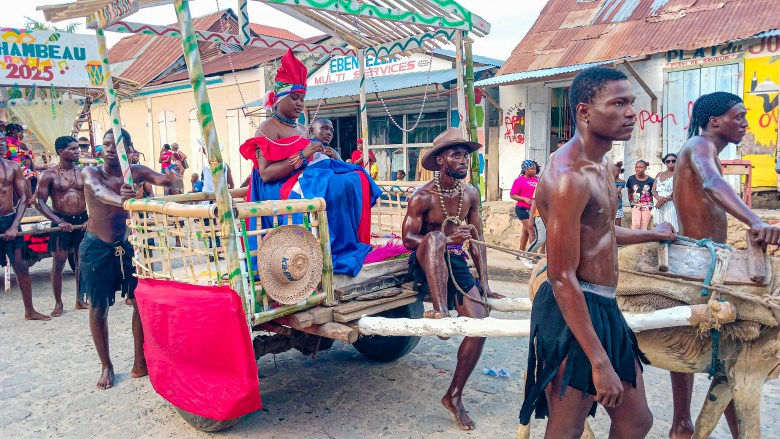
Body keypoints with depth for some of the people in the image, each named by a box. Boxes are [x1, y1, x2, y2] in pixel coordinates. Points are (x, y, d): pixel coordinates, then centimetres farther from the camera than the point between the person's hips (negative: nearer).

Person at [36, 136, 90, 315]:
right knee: (58, 262, 0)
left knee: (81, 261, 9)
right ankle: (58, 303, 12)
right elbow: (41, 203, -7)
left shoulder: (83, 172, 5)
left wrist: (91, 218, -9)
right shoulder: (50, 174, -5)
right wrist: (59, 221, -17)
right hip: (61, 222, -3)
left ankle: (80, 299, 20)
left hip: (82, 220, 3)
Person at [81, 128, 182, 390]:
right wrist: (120, 200, -57)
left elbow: (171, 182, -17)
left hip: (129, 245, 2)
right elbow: (99, 191, -33)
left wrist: (172, 179, -43)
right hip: (97, 247, -2)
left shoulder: (136, 172, -4)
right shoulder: (91, 173, -10)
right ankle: (106, 366, 22)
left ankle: (140, 363, 15)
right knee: (98, 309, 5)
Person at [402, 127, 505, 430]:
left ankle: (454, 396, 8)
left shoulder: (470, 194, 3)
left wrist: (484, 282, 2)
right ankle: (440, 310, -45)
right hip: (427, 265, -4)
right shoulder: (423, 197, -13)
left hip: (457, 264, 5)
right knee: (435, 236, -37)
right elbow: (408, 239, -12)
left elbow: (477, 240, 7)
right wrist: (446, 240, -28)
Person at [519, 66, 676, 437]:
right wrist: (600, 363, -22)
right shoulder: (569, 176, -21)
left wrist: (652, 235, 45)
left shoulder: (602, 166, 11)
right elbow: (563, 279, -23)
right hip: (573, 312, -10)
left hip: (606, 309, 10)